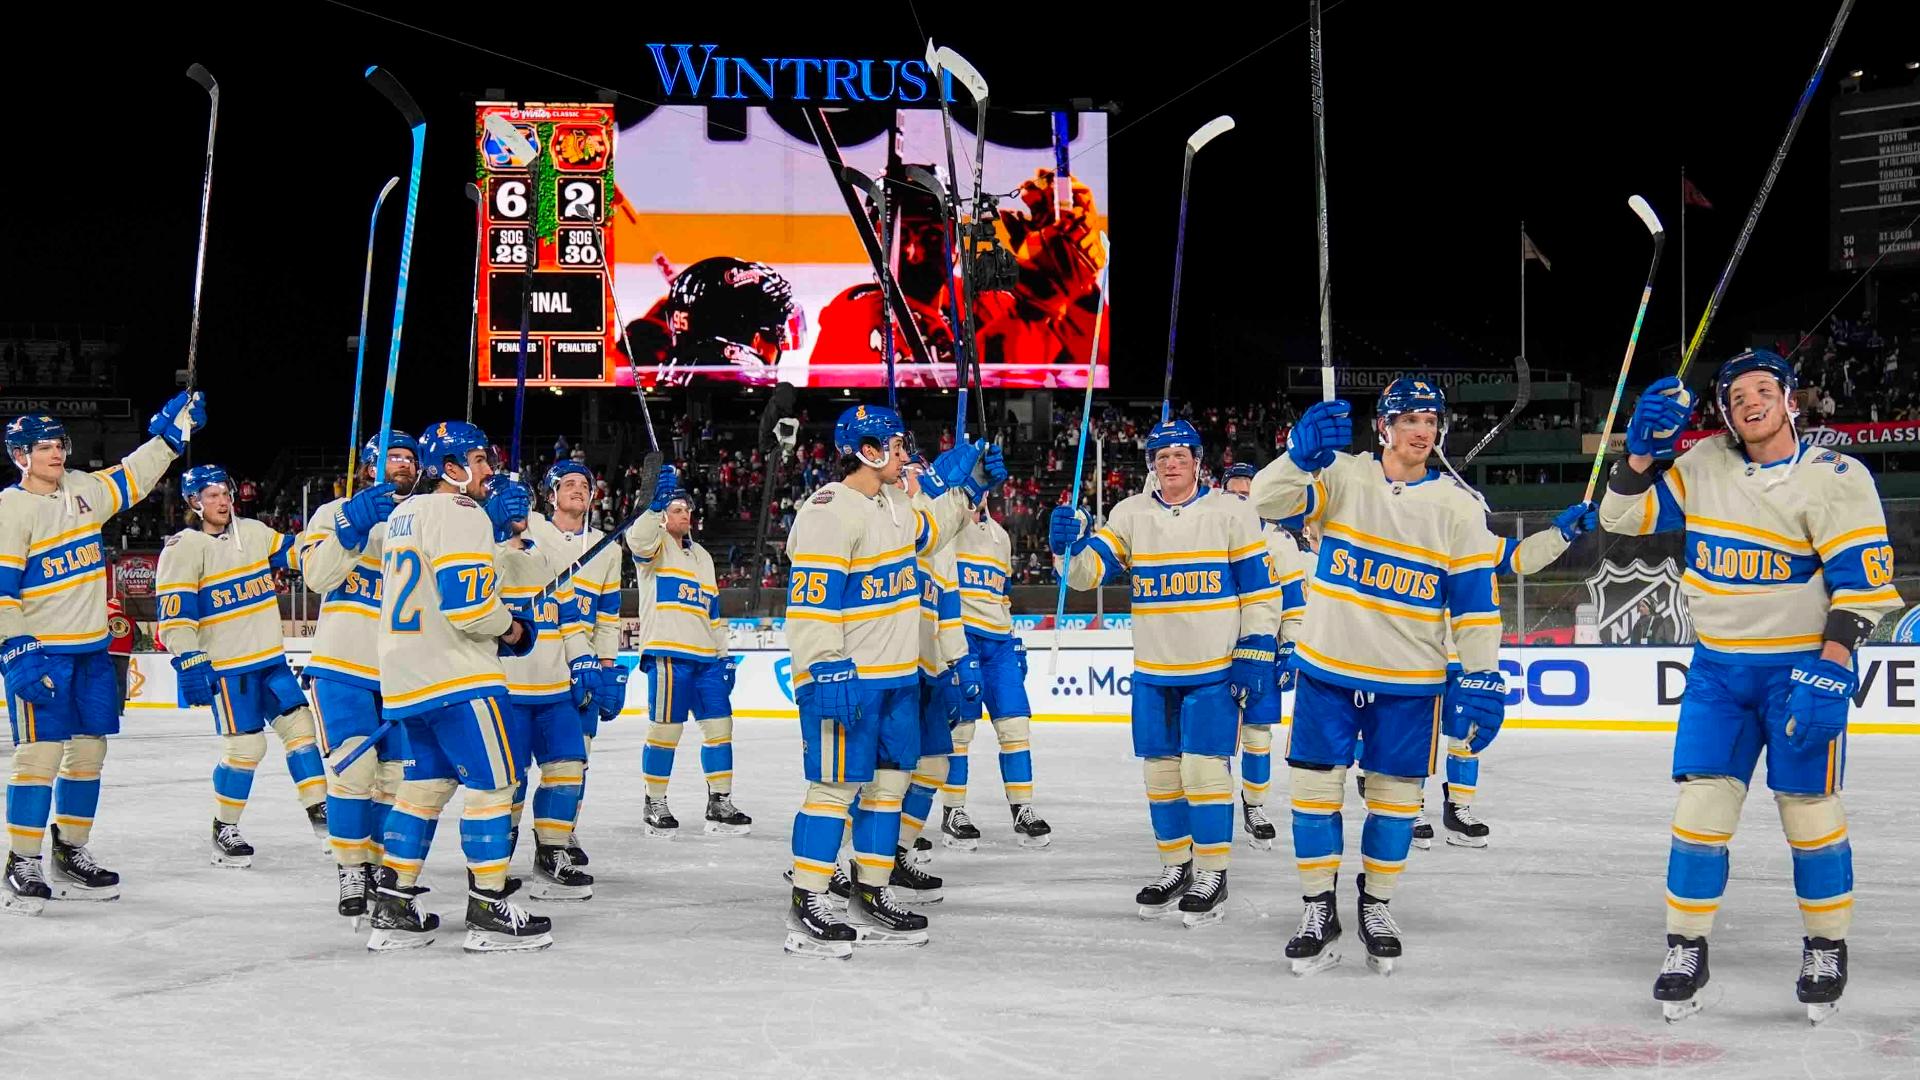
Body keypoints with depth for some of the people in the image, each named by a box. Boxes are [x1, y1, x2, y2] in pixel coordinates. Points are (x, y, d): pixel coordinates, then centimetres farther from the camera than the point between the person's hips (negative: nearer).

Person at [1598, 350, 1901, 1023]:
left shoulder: (1833, 478, -11)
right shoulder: (1703, 467, 3)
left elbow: (1864, 582, -15)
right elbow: (1625, 516, 8)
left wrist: (1831, 671, -23)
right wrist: (1644, 450, -8)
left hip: (1803, 667, -4)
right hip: (1719, 669, 4)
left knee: (1809, 810, 1)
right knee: (1701, 807, -2)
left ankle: (1827, 949, 19)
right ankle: (1686, 950, 8)